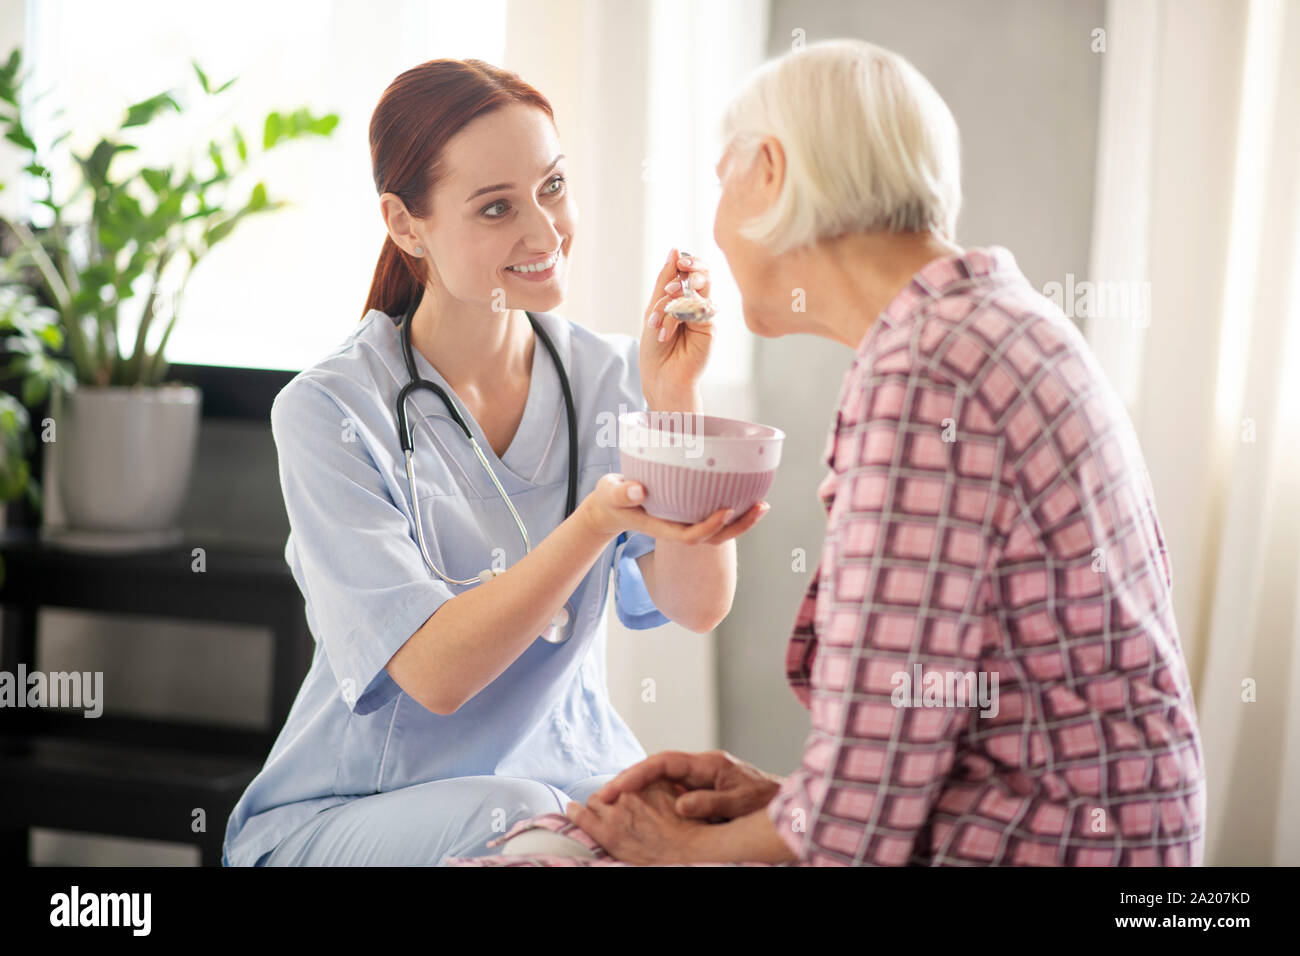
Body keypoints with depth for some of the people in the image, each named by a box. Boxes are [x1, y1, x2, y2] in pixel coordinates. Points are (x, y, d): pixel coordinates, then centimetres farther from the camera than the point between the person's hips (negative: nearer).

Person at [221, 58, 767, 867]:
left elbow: (699, 607, -12)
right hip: (356, 814, -3)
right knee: (517, 827, -35)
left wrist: (674, 398, -24)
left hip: (574, 778, 4)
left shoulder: (611, 378, 0)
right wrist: (595, 523, -33)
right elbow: (433, 672, -20)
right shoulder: (330, 411, -12)